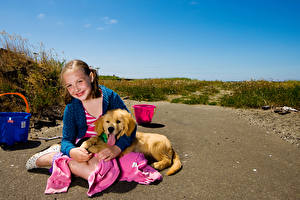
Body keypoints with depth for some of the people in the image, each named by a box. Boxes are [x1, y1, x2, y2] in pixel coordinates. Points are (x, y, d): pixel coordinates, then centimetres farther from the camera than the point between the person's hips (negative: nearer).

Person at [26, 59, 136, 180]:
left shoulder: (111, 96, -10)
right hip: (84, 148, -2)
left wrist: (117, 148, -26)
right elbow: (67, 139, -2)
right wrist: (71, 151, -26)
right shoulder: (71, 108, -5)